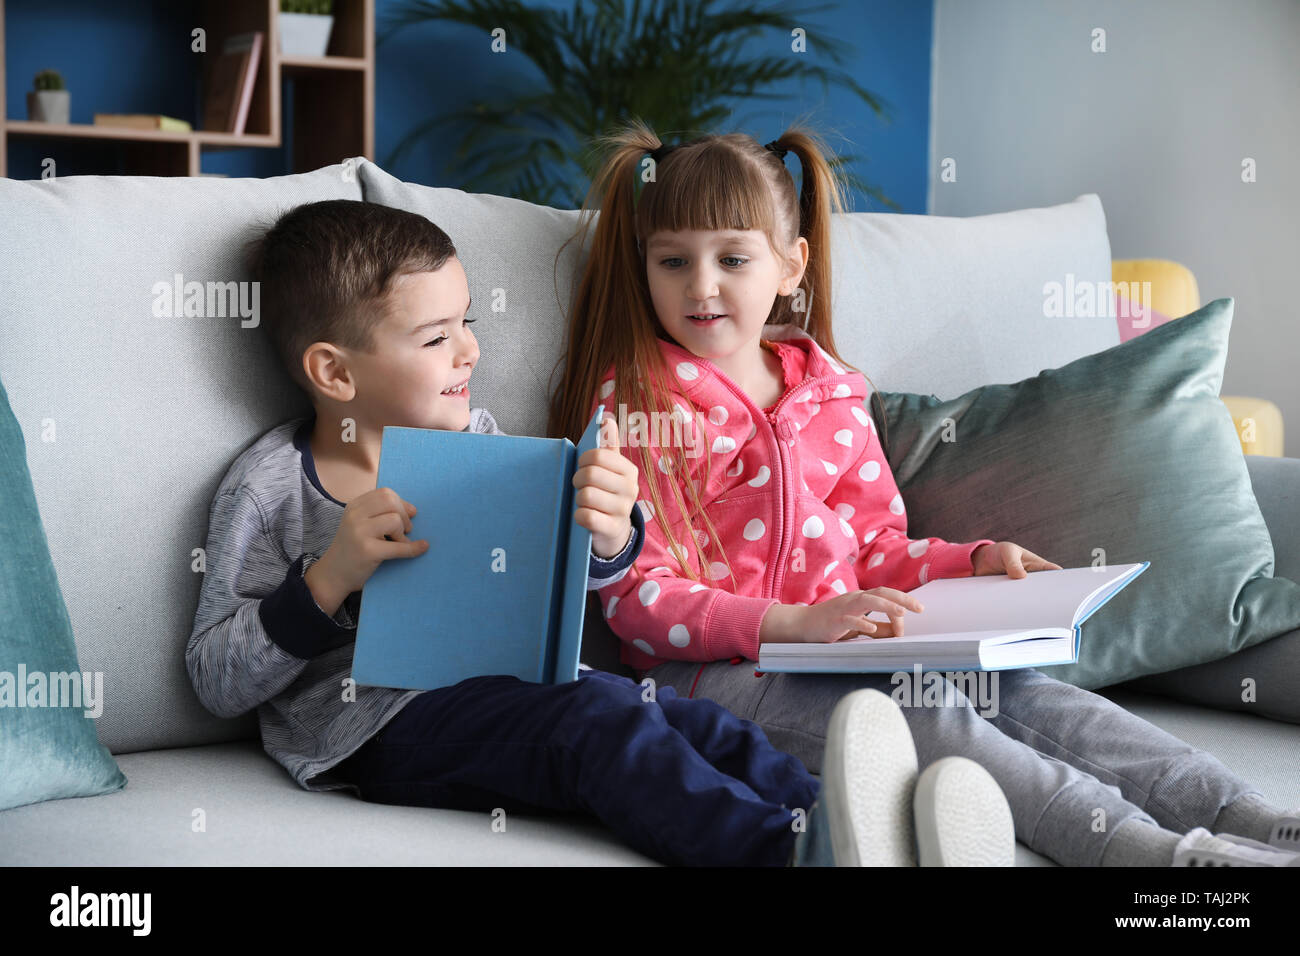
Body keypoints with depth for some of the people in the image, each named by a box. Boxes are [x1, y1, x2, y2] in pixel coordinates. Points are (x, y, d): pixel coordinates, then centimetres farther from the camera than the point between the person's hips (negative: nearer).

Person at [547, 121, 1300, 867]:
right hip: (713, 669, -6)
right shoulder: (633, 405, -3)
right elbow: (638, 598, -12)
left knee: (1013, 687, -18)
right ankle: (1144, 847, -42)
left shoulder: (829, 393, 16)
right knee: (920, 714, -30)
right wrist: (795, 621, -24)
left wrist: (975, 561, 4)